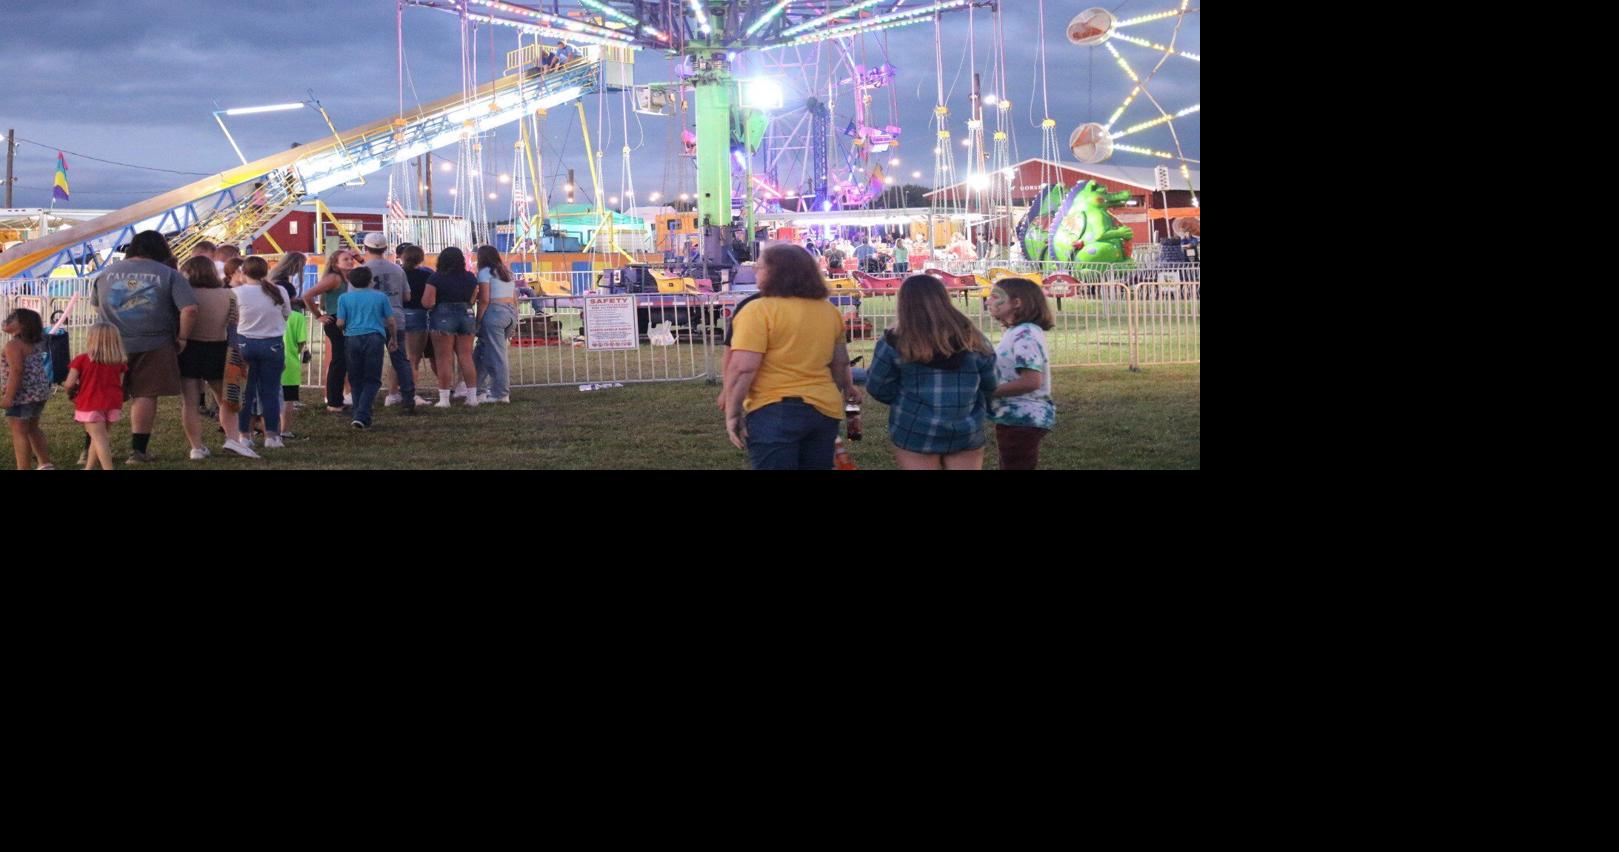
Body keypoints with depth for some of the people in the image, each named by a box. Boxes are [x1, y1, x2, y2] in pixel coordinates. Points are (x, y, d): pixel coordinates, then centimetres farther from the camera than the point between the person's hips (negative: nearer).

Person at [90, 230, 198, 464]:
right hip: (153, 346, -3)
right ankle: (139, 451, 5)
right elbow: (190, 309, -10)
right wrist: (182, 338, 2)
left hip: (111, 345, 3)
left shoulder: (107, 273, 10)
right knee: (145, 396, 4)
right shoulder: (169, 274, -1)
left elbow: (95, 304, 24)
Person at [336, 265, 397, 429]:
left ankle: (360, 417, 11)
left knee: (356, 380, 12)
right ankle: (362, 416, -14)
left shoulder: (345, 298, 7)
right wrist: (394, 339, 24)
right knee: (372, 380, 1)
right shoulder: (380, 297, 7)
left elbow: (340, 323, 2)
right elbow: (391, 322, 8)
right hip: (375, 338, -1)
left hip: (353, 338, 1)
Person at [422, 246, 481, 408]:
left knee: (445, 359, -1)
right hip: (467, 315, 4)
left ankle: (444, 398, -2)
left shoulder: (436, 278, -9)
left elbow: (427, 303, -14)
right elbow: (473, 300, 9)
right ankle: (472, 396, 8)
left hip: (443, 317, -4)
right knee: (466, 357, 8)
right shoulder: (470, 278, 4)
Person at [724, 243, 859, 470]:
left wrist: (733, 412, -11)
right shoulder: (829, 311, 10)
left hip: (774, 412, -6)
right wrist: (847, 387, 37)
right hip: (824, 409, 7)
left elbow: (742, 368, -18)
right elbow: (840, 360, 21)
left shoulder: (759, 311, -12)